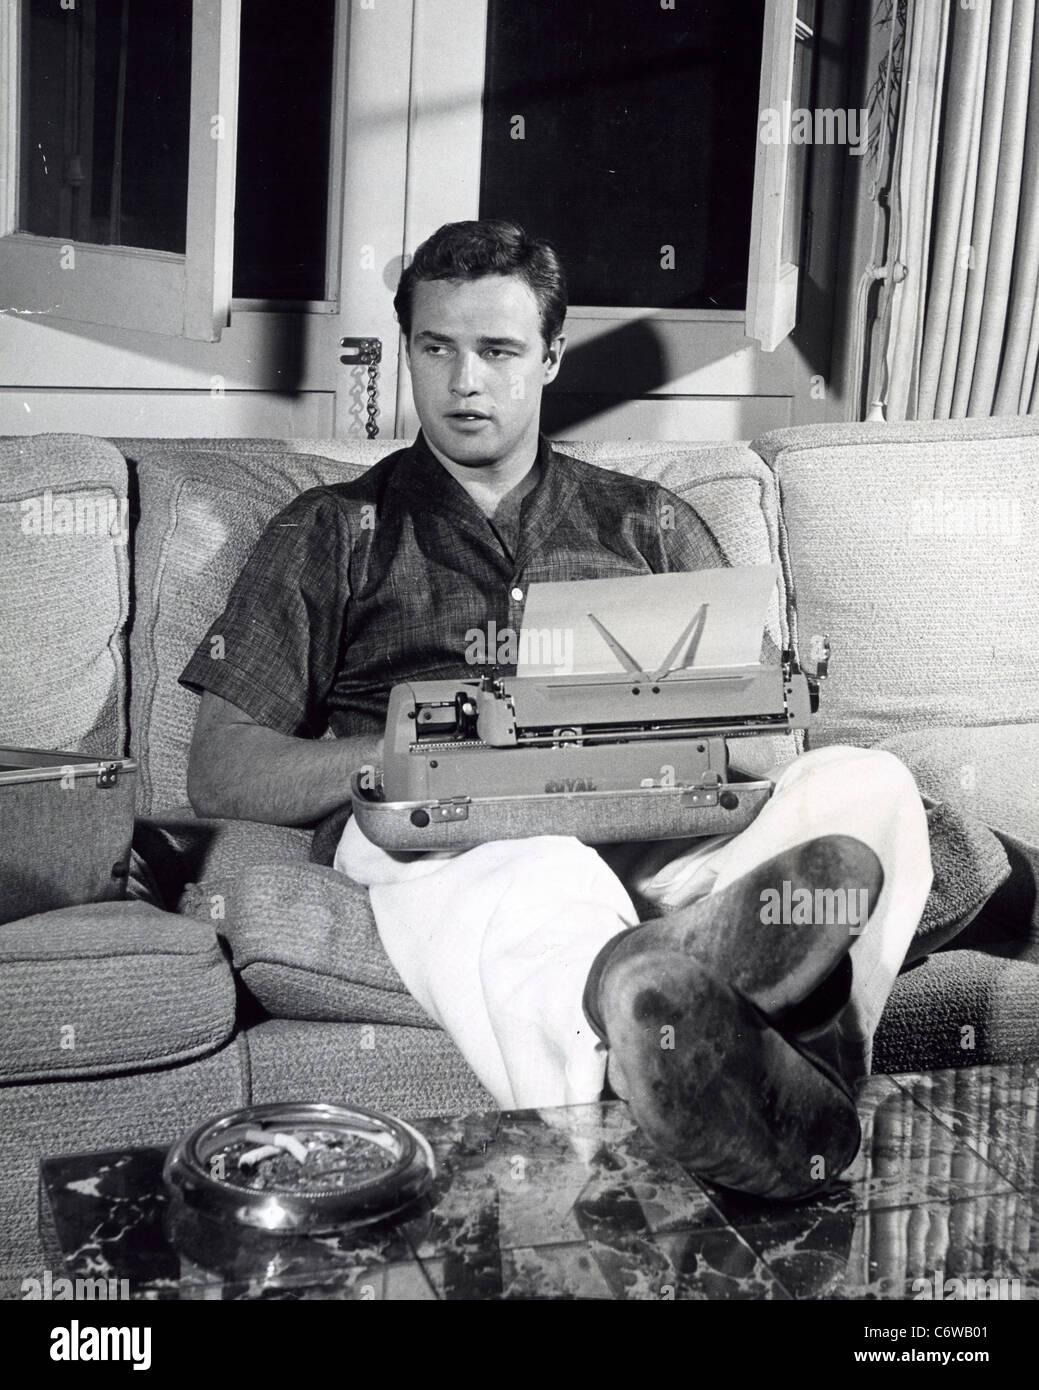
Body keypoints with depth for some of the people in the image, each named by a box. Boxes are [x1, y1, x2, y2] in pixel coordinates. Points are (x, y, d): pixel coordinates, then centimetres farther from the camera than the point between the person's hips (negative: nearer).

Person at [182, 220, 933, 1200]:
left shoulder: (646, 523, 28)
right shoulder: (334, 532, 22)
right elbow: (220, 773, 12)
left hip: (660, 831, 2)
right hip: (448, 840, -2)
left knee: (866, 784, -29)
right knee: (531, 876, -39)